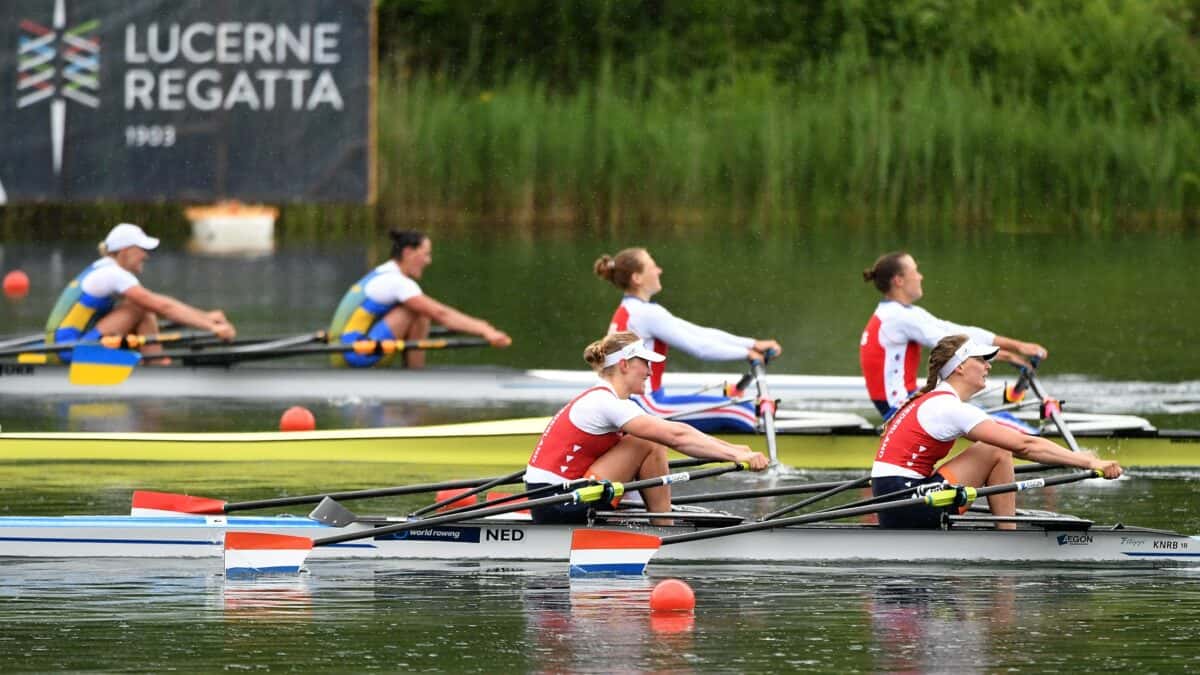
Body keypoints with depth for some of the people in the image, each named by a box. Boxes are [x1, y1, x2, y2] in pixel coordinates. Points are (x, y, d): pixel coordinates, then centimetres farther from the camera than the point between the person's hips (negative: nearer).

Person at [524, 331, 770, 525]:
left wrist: (730, 448, 8)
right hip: (557, 509, -10)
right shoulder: (607, 403, -15)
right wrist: (735, 455, -23)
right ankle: (665, 530, -3)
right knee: (650, 445, -12)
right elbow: (677, 437, -22)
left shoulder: (600, 399, 15)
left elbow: (677, 432, 14)